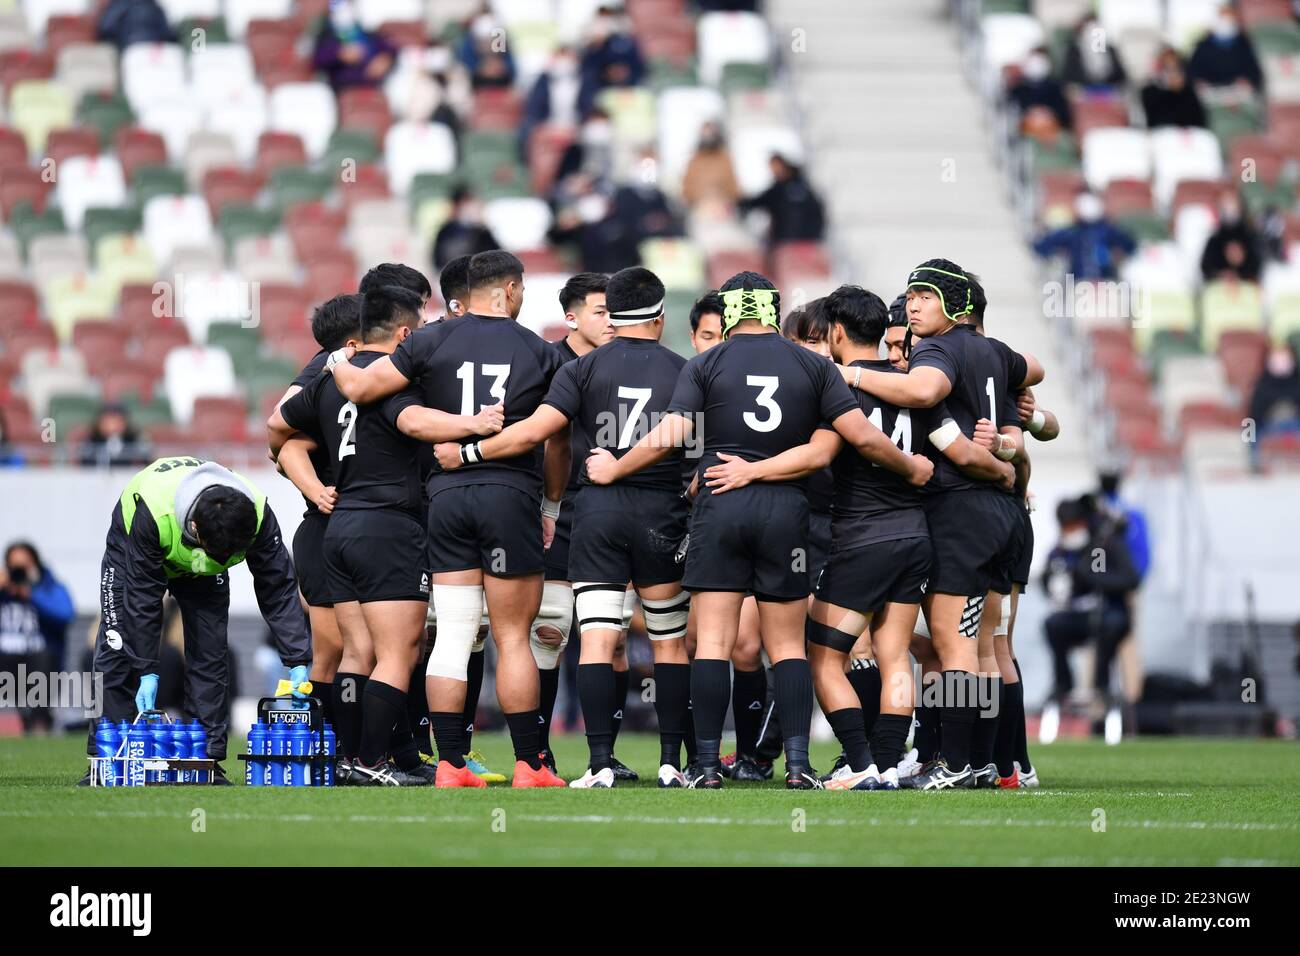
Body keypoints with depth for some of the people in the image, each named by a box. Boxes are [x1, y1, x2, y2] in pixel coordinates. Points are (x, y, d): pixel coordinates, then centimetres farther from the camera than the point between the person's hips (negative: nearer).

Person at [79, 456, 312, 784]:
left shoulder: (257, 513, -36)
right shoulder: (152, 512, -44)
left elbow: (278, 590, -25)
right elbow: (143, 599, -34)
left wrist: (298, 662, -28)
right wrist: (147, 671, -31)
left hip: (201, 572, 3)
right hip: (132, 549, -3)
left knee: (211, 656, -9)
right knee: (117, 654, -12)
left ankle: (209, 760, -5)